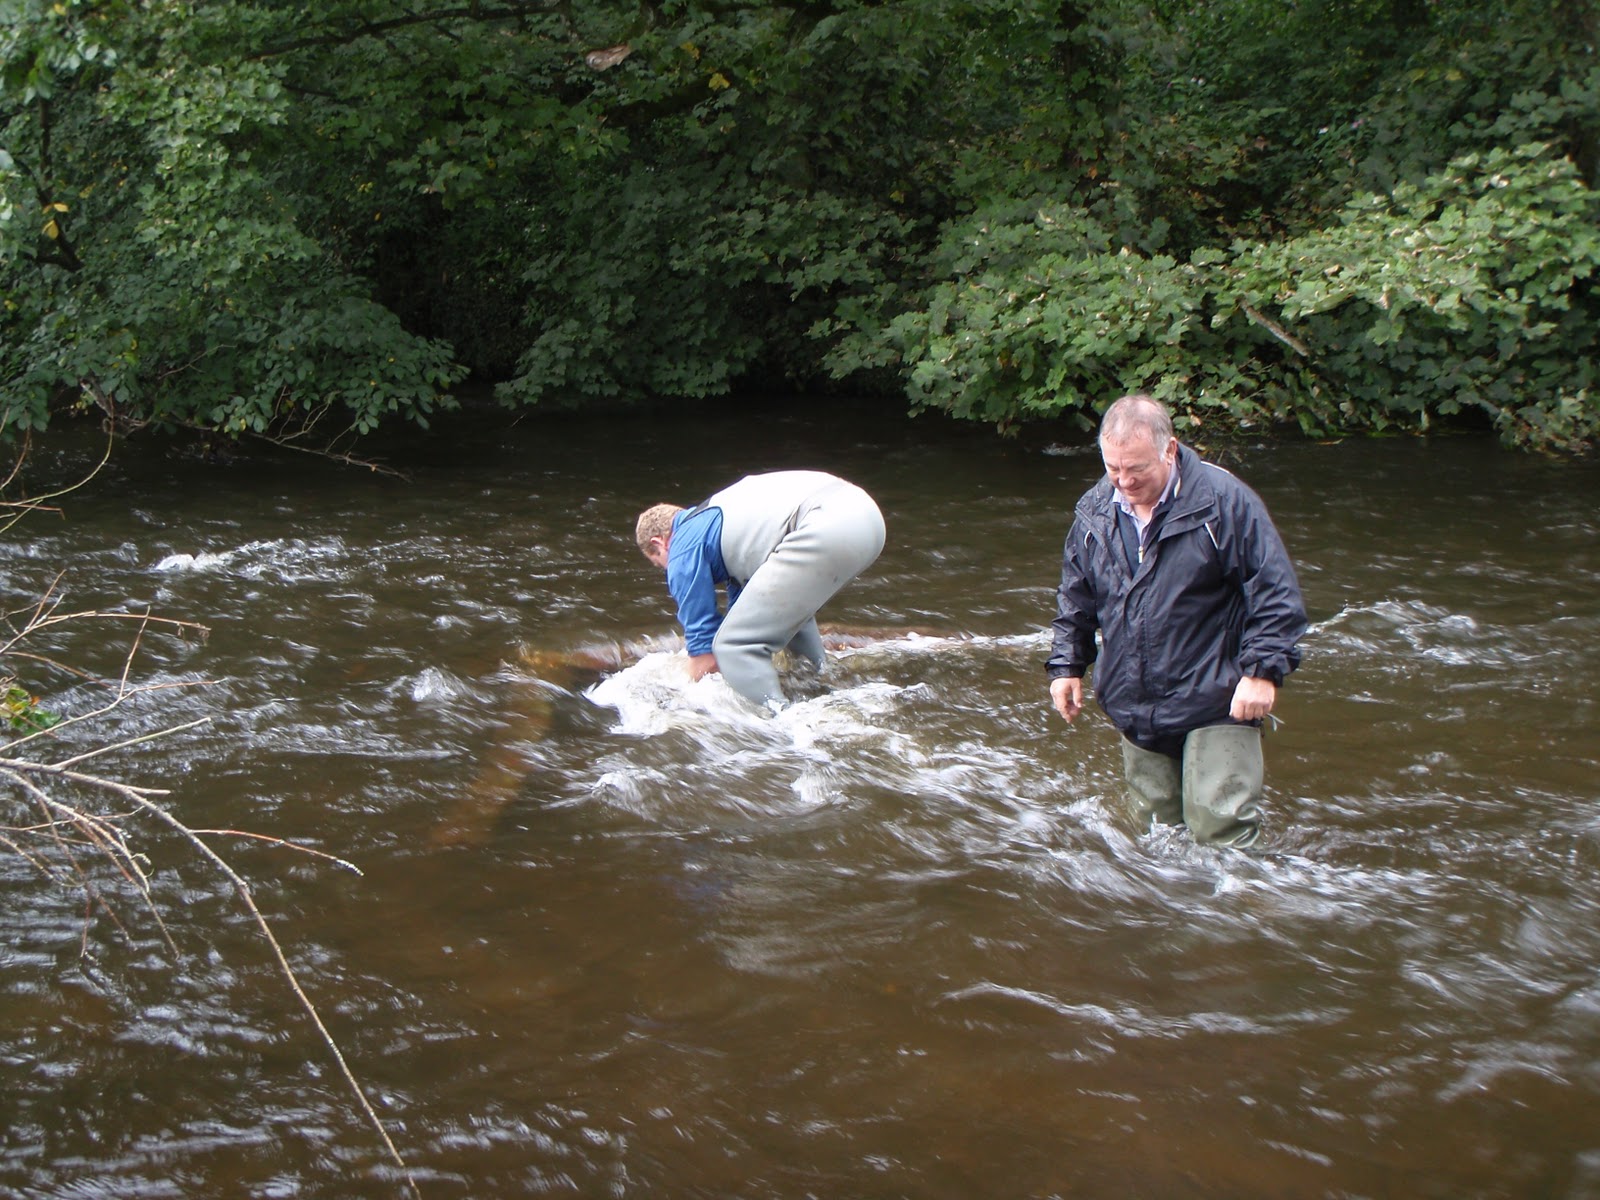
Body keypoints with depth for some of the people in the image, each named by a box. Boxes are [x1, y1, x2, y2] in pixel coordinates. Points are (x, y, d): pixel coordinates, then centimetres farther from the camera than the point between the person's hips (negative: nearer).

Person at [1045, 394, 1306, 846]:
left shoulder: (1222, 499, -11)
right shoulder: (1094, 512, 5)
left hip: (1214, 703, -5)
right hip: (1133, 708, 5)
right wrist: (1066, 665, 12)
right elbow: (1075, 598, 18)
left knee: (1219, 826, -11)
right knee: (1157, 823, 13)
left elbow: (1275, 589, -10)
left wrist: (1263, 670, -15)